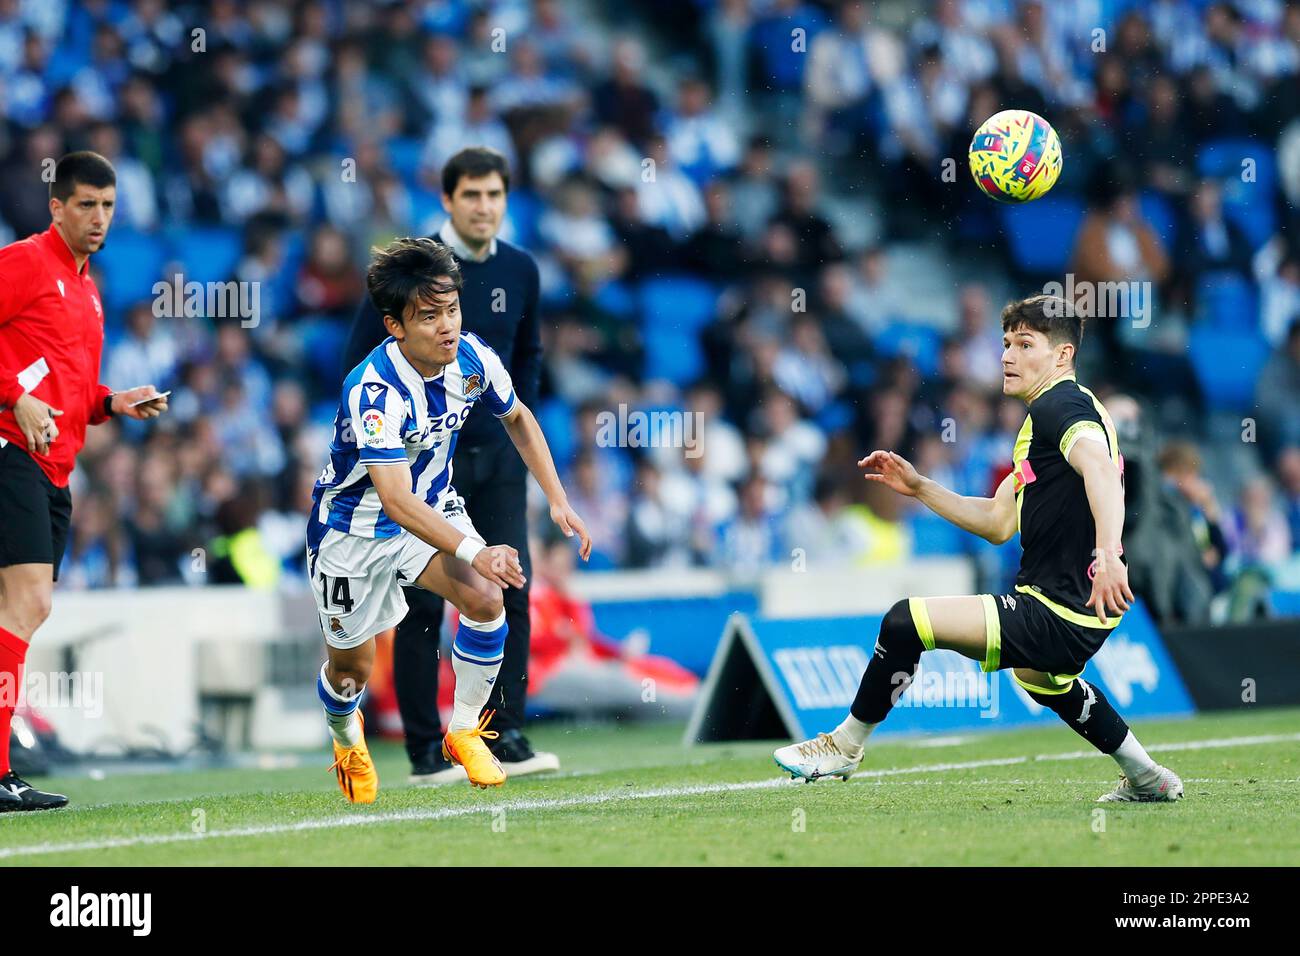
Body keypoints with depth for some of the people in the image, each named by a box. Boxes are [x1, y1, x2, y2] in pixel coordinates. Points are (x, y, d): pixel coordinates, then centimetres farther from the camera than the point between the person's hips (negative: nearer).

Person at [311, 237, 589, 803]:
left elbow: (517, 418, 7)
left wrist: (557, 500, 1)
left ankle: (464, 731, -2)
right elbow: (395, 500, -43)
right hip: (355, 528, -4)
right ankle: (346, 738, 44)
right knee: (351, 668, 8)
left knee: (486, 598, -22)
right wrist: (473, 552, -53)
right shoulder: (374, 391, -35)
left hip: (433, 508, 4)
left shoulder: (473, 358, -16)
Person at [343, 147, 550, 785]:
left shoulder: (520, 270, 6)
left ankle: (507, 738, 2)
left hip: (497, 456, 4)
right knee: (424, 605, 0)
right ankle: (425, 752, 4)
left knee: (511, 591, -3)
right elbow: (363, 353, -4)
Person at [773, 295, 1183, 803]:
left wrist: (1107, 553, -50)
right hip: (1077, 618, 12)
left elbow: (1100, 469, -34)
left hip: (1057, 617, -12)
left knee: (905, 622, -17)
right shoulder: (1046, 416, 19)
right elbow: (998, 522, 22)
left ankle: (845, 745, 1)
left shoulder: (1059, 406, -13)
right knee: (1040, 677, 43)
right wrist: (919, 488, 16)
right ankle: (1146, 778, 46)